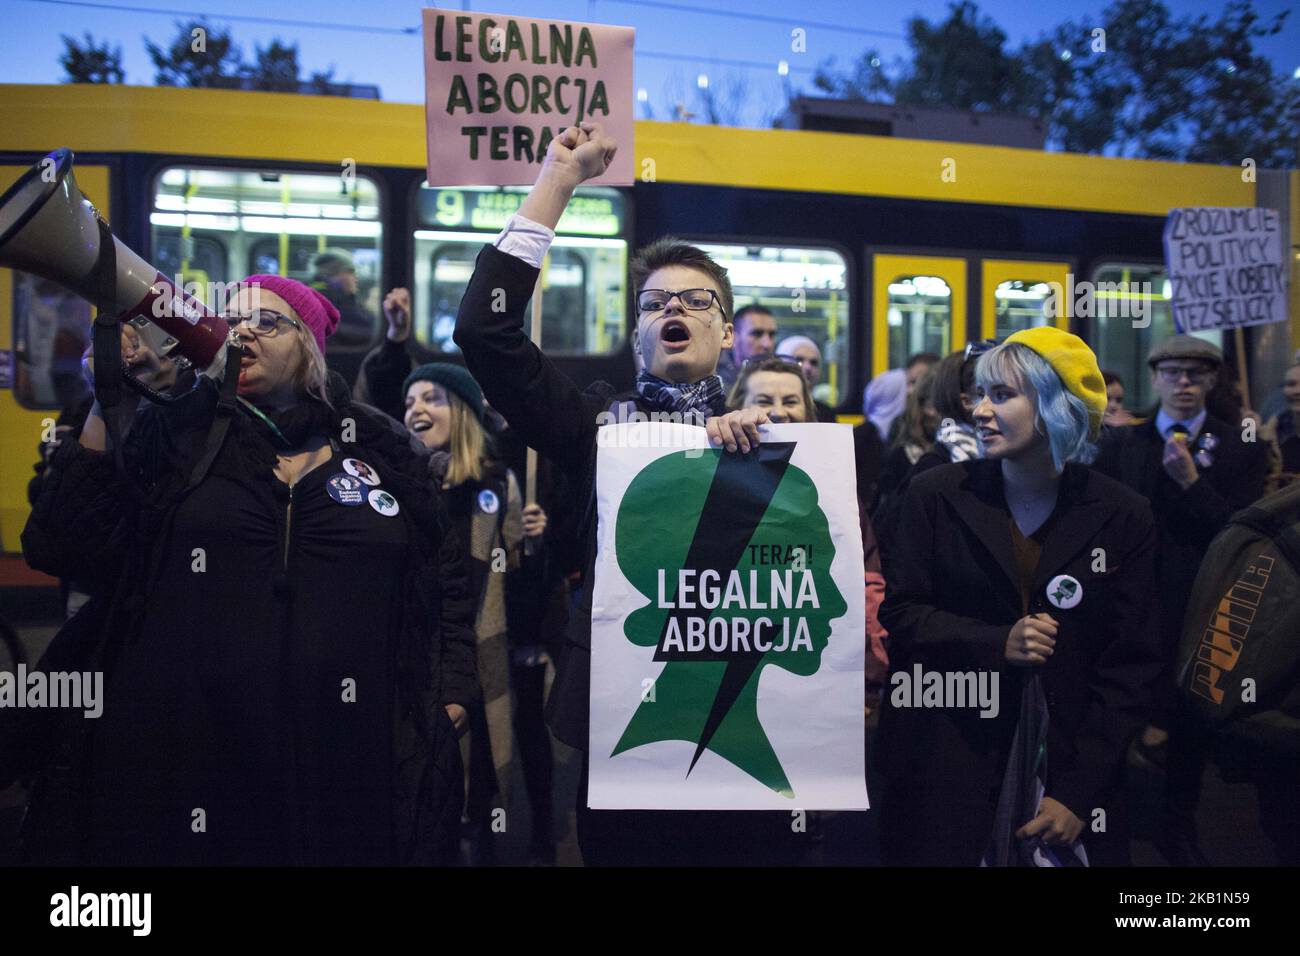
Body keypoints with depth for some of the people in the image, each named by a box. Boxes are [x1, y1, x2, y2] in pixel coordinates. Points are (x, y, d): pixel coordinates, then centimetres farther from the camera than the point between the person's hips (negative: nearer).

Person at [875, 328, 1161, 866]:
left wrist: (1078, 793, -7)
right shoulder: (936, 496, -1)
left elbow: (1130, 665, -2)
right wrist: (996, 644, -18)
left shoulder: (1122, 518, -1)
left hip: (1067, 766, 1)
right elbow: (899, 613, -1)